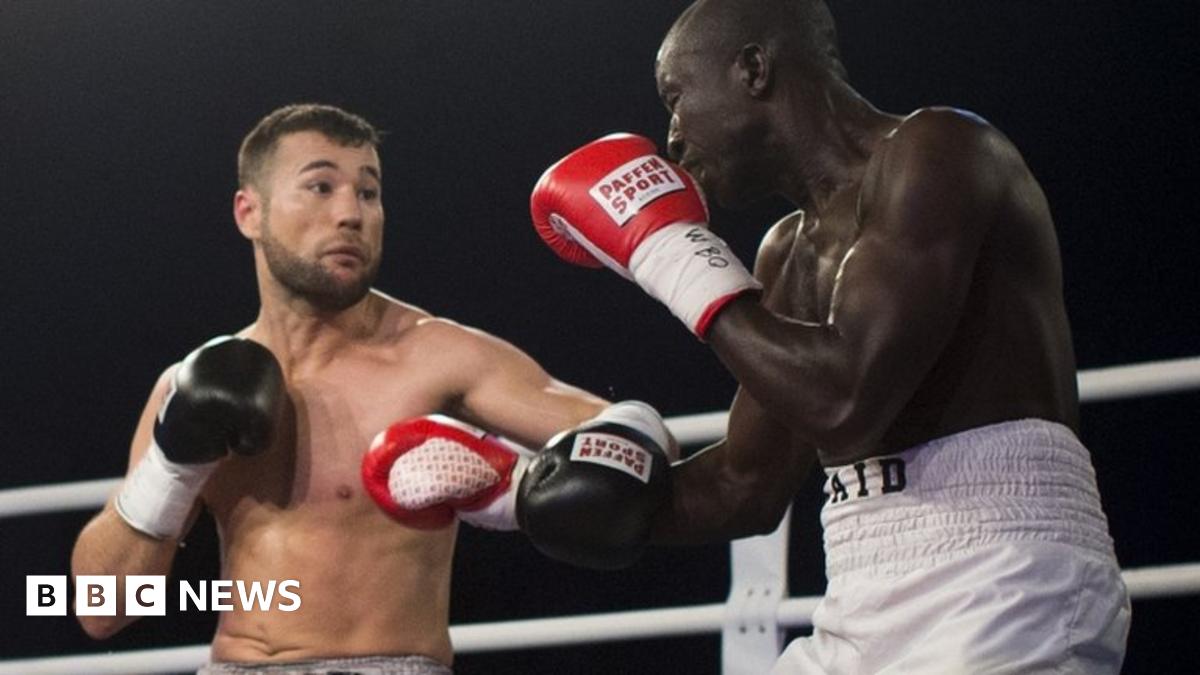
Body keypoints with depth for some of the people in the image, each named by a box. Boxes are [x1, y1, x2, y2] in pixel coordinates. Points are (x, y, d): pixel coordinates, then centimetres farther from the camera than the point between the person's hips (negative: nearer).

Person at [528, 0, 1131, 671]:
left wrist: (676, 257, -7)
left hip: (1001, 598, -9)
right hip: (869, 617, 9)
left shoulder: (934, 152, -8)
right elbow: (742, 489, 25)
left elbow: (846, 397, -21)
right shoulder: (790, 253, 20)